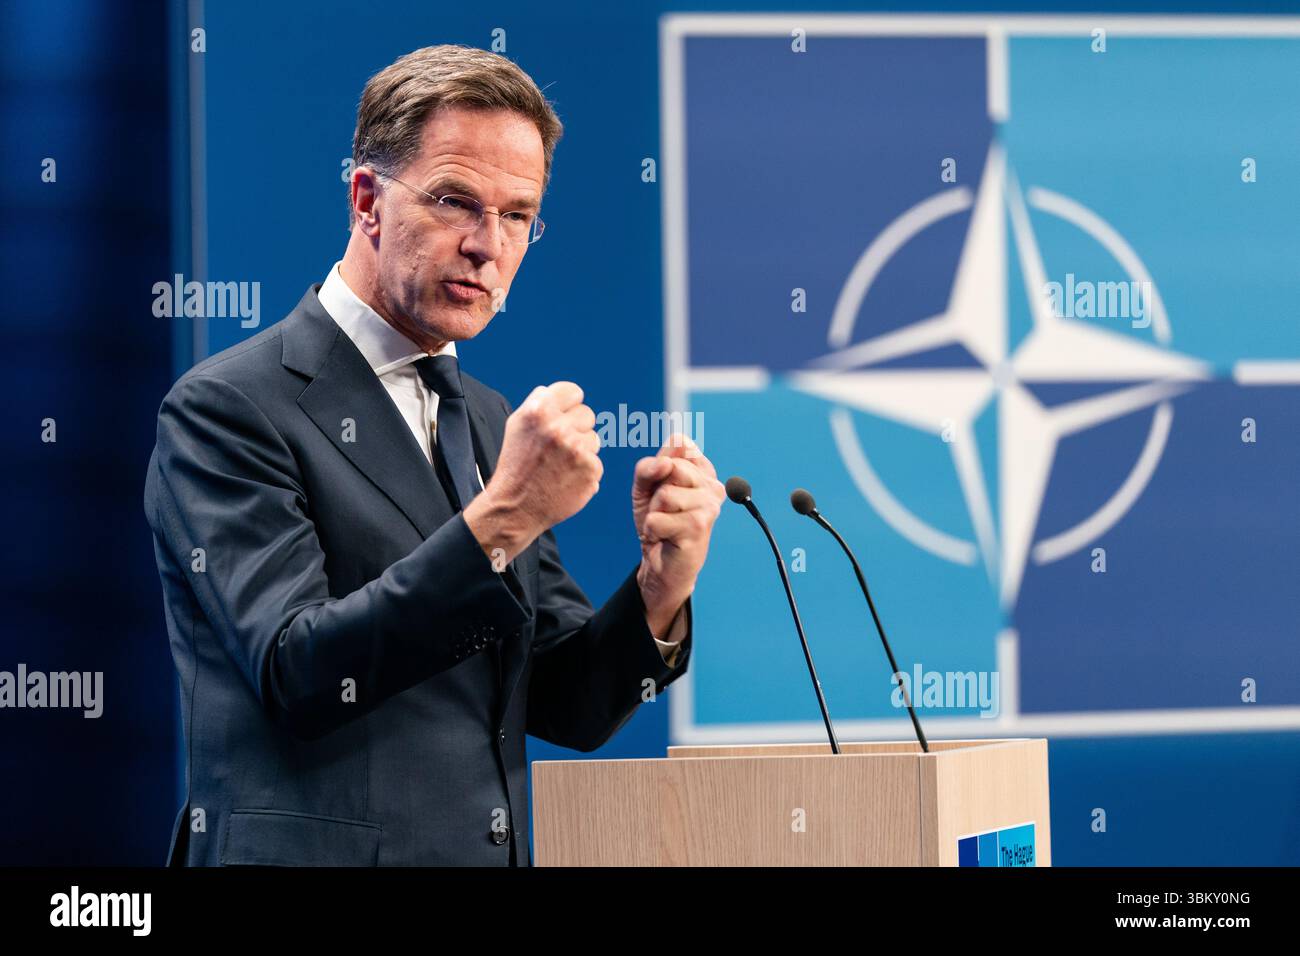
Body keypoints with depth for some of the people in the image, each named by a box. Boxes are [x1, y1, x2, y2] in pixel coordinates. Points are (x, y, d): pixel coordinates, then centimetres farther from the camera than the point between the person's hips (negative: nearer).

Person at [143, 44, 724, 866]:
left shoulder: (490, 423, 14)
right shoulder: (227, 409, -6)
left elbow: (567, 709, 11)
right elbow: (296, 673, -17)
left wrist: (662, 587, -7)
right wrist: (502, 516, -21)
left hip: (495, 850, 6)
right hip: (316, 853, -6)